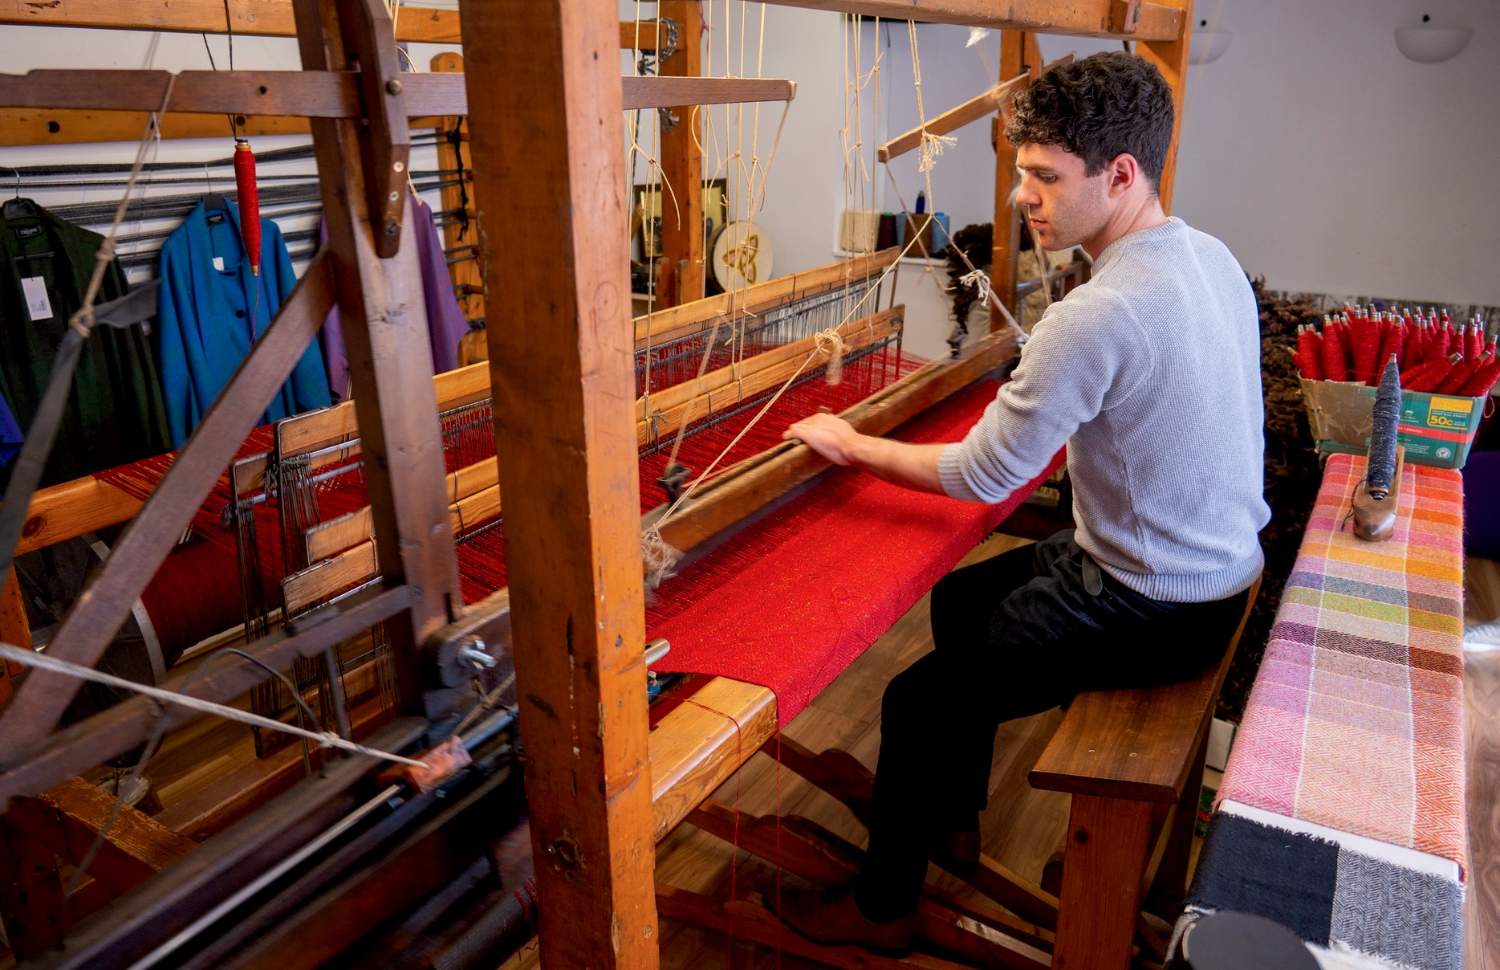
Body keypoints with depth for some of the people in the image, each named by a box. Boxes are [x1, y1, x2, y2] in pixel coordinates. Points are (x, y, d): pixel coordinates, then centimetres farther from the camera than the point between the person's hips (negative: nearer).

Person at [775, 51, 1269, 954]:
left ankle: (882, 910, 22)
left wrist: (850, 445, -9)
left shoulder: (1096, 315, -29)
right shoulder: (1212, 256, 0)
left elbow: (983, 475, -20)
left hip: (1155, 608, -10)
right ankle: (953, 821, 37)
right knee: (960, 598, 22)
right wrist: (1030, 396, 10)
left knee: (921, 701, -2)